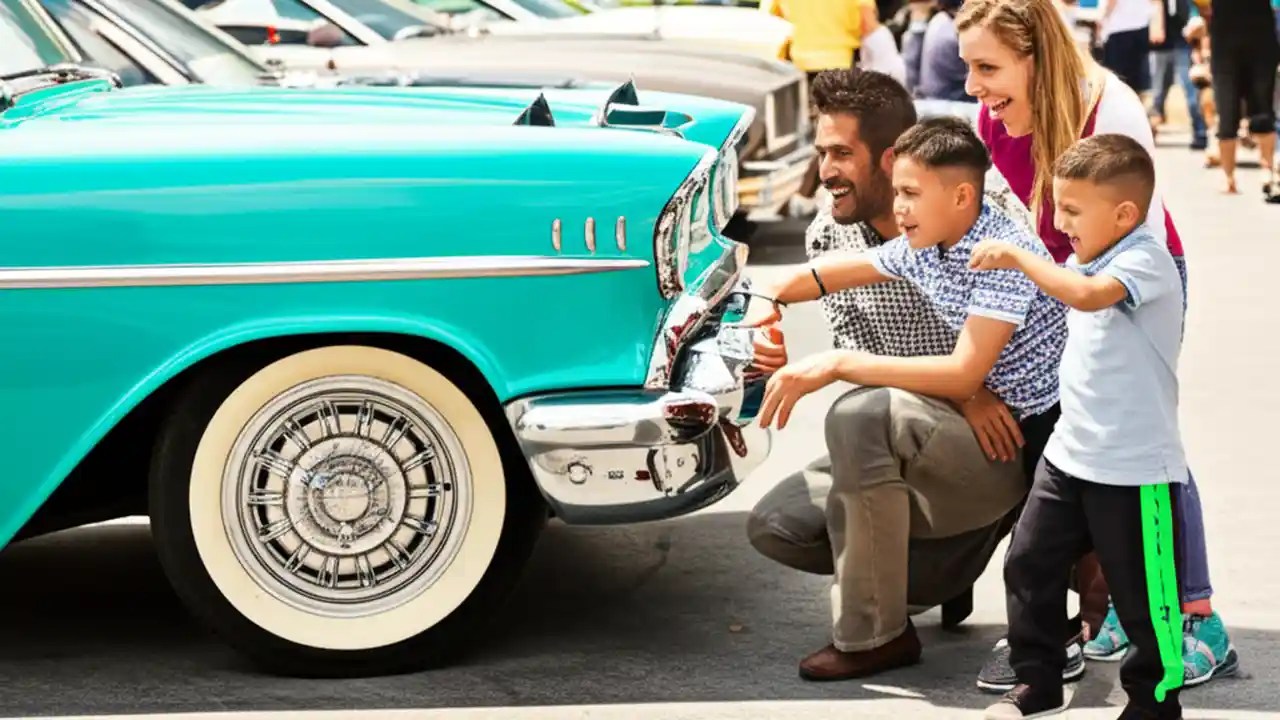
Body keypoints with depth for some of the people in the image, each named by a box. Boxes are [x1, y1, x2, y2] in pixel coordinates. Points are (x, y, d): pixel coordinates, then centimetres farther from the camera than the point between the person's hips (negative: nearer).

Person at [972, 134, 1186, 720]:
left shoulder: (1146, 260, -16)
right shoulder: (1083, 264, 10)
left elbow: (1088, 295, -35)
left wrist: (1017, 256, -29)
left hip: (1135, 467, -8)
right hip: (1070, 452, 8)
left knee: (1141, 591, 2)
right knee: (1030, 563, 9)